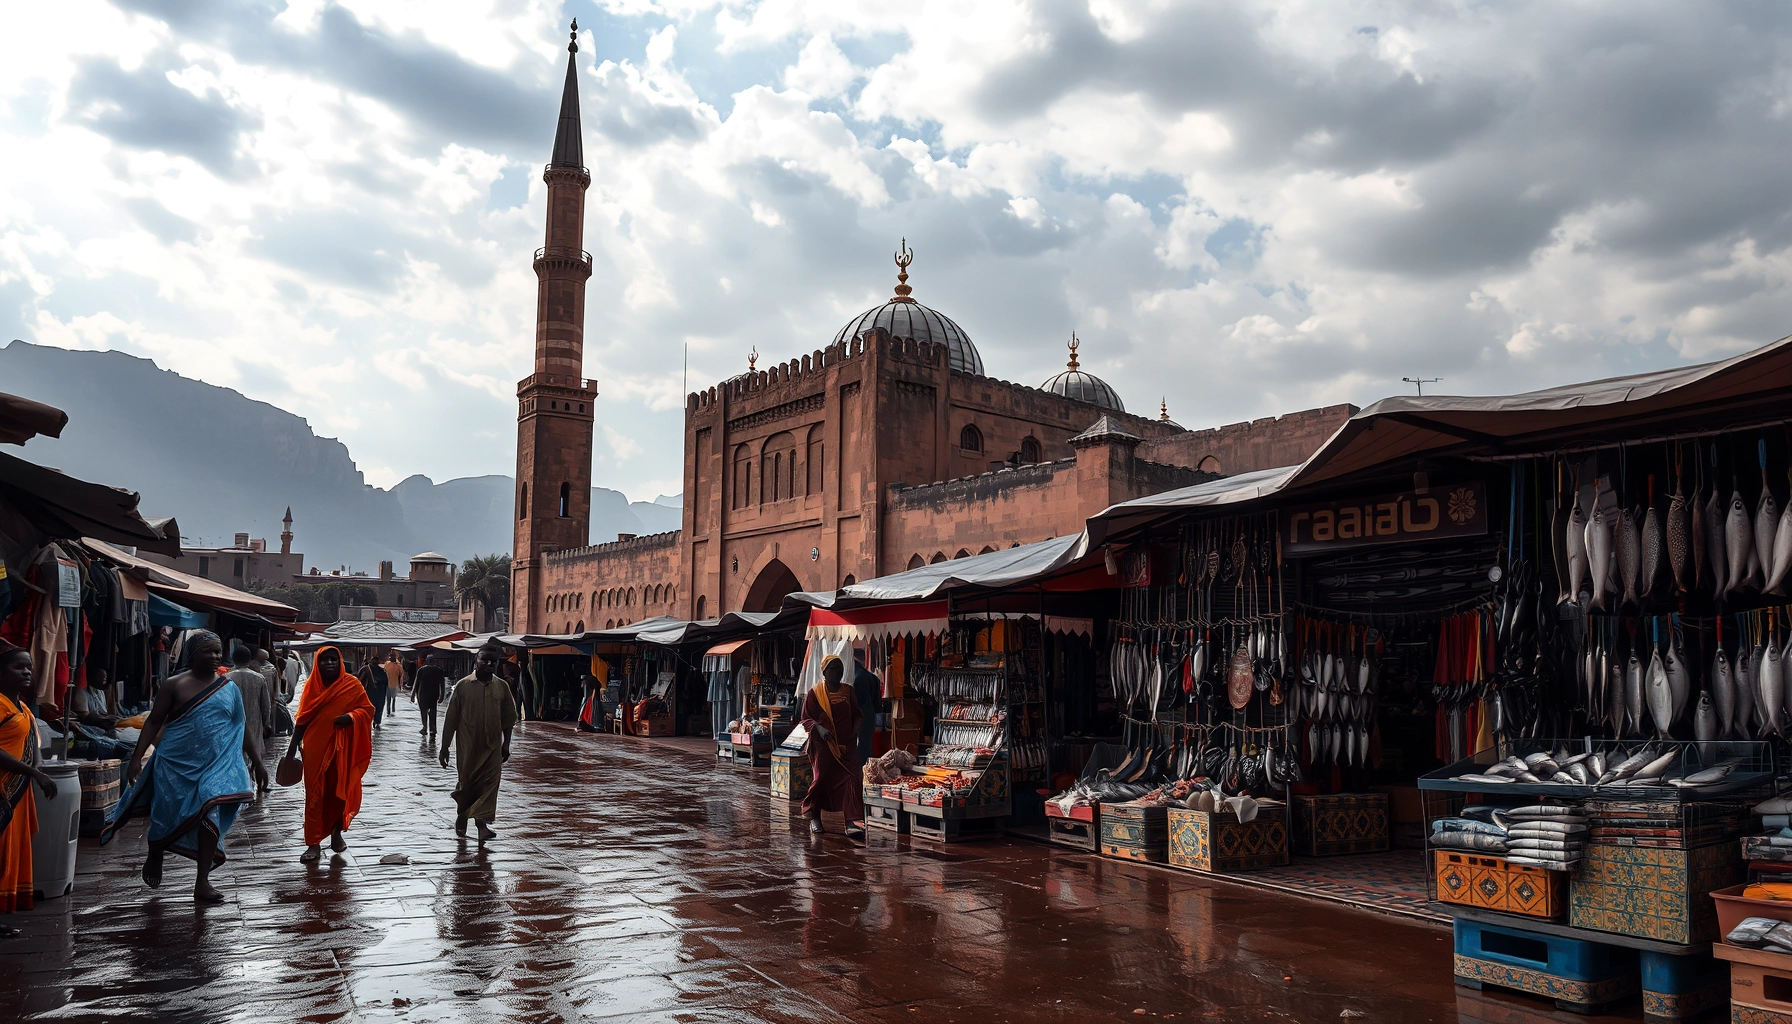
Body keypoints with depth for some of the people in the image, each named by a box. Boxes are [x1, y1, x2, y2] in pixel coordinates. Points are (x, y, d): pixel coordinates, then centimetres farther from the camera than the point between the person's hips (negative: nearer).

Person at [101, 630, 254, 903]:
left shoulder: (230, 688, 6)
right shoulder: (175, 685, -2)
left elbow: (238, 729, 14)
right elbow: (154, 722, -1)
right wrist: (137, 758, -8)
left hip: (215, 765, 1)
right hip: (176, 762, -1)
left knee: (211, 813, -12)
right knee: (166, 813, 8)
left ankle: (202, 882, -6)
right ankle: (154, 859, 42)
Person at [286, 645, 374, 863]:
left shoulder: (351, 684, -3)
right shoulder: (312, 685, 3)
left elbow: (367, 709, -1)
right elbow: (303, 718, 8)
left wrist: (351, 716, -20)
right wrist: (293, 744, 7)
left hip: (341, 747, -1)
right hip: (316, 747, 1)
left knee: (340, 791, 8)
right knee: (315, 794, 0)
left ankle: (337, 833, 27)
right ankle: (314, 844, 3)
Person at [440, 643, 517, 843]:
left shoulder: (502, 687, 2)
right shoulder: (463, 685, -5)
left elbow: (508, 718, 9)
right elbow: (451, 718, -2)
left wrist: (506, 744, 7)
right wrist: (444, 747, -2)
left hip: (492, 745, 1)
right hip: (468, 744, -1)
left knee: (490, 782, -8)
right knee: (467, 782, 8)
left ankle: (482, 823, -8)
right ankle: (461, 818, 31)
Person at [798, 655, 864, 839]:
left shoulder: (848, 691, 7)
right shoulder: (814, 693, -3)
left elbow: (856, 713, 19)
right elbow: (805, 719, -1)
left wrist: (856, 728, -1)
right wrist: (819, 728, -19)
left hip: (846, 746, 3)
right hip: (823, 746, -3)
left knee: (851, 781, -9)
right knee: (821, 780, 2)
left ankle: (852, 822, -10)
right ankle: (814, 819, 22)